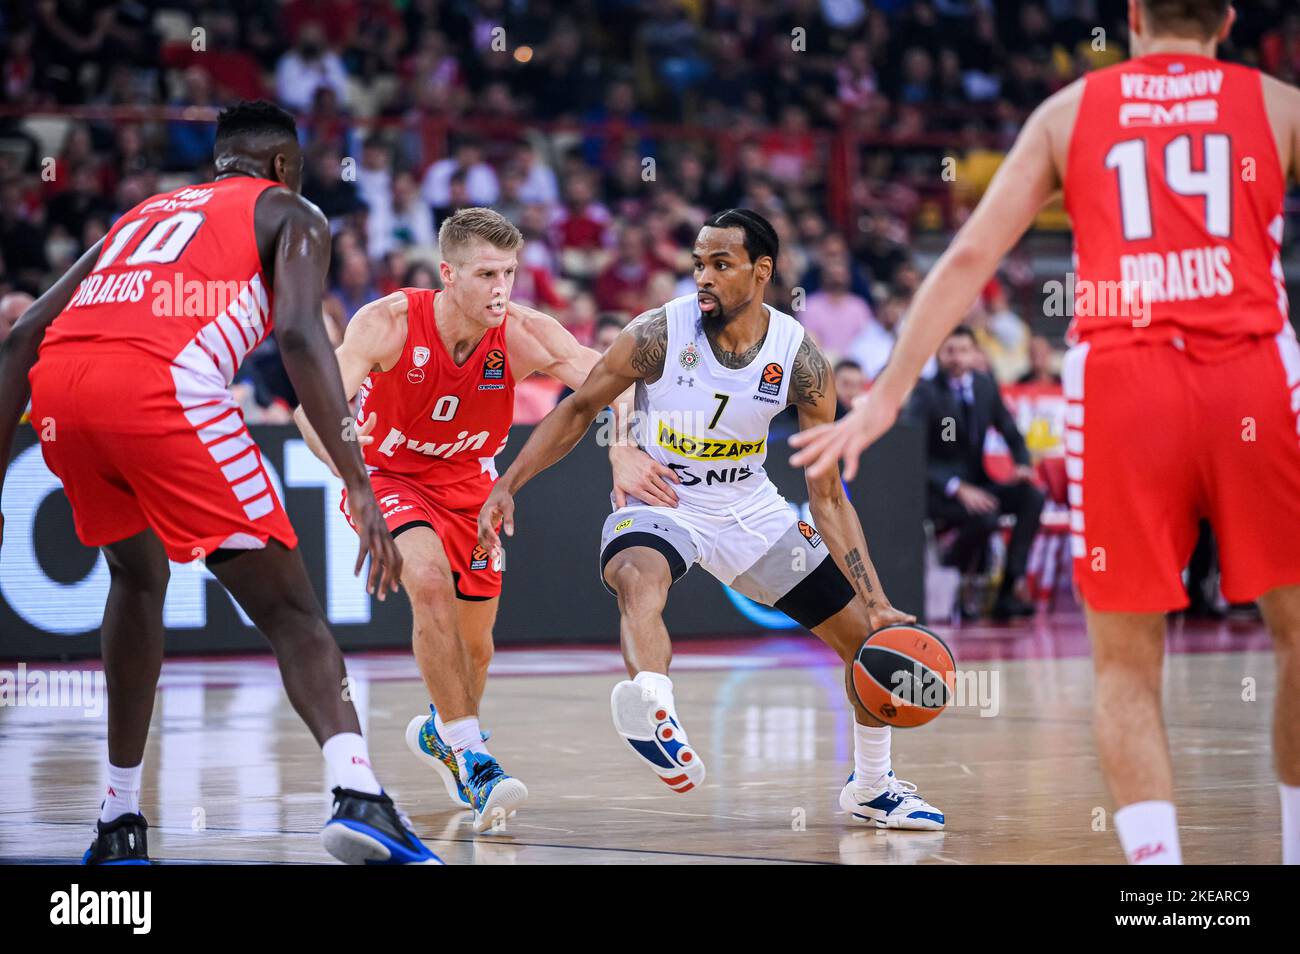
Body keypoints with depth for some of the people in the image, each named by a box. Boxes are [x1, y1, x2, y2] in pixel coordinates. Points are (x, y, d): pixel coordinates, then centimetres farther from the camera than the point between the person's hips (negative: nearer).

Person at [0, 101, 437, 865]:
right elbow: (299, 332, 0)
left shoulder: (143, 213, 37)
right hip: (166, 384, -5)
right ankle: (359, 794, -20)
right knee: (289, 610, 2)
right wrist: (362, 488, -6)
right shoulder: (292, 214, 22)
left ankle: (121, 824, 27)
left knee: (139, 576, 29)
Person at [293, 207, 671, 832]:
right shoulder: (387, 323, -27)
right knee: (430, 579, -31)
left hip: (467, 483, 4)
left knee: (475, 637, 10)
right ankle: (469, 759, -25)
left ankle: (440, 733, 44)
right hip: (389, 476, -4)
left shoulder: (523, 334, -22)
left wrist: (622, 451, -48)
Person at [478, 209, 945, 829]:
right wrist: (507, 486, -14)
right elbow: (579, 409, -5)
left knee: (868, 637, 6)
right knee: (639, 578, -41)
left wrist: (877, 605, -18)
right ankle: (654, 714, -65)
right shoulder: (659, 334, -21)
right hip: (656, 502, -3)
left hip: (749, 510, 3)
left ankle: (871, 788, 29)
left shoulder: (800, 359, -17)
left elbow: (828, 497, -12)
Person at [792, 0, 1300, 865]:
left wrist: (886, 396, 11)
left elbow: (970, 257, 10)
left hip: (1120, 381, 0)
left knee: (1125, 664, 8)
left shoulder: (1070, 110, 16)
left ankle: (1156, 855, -7)